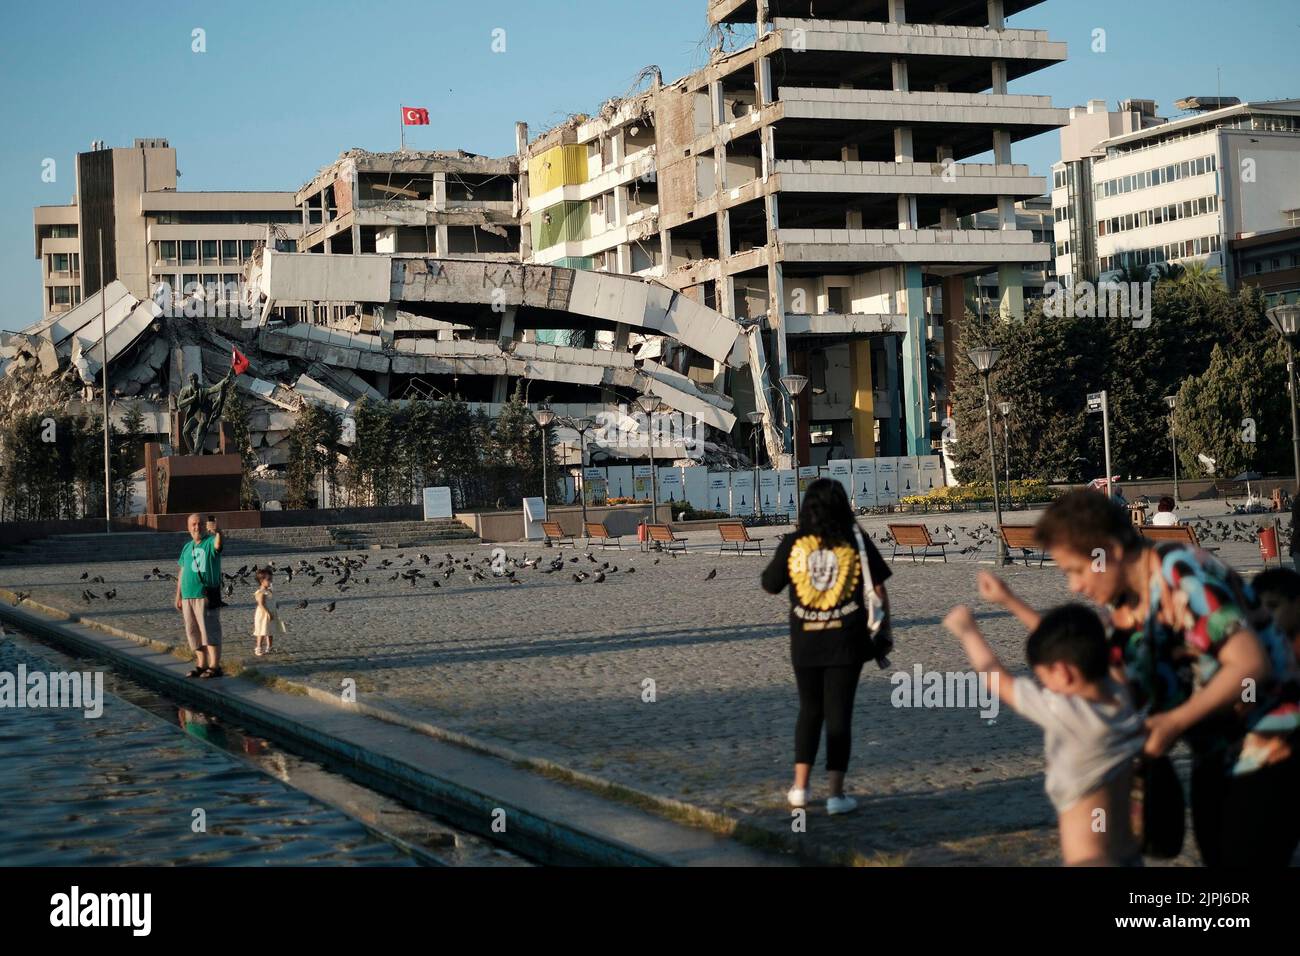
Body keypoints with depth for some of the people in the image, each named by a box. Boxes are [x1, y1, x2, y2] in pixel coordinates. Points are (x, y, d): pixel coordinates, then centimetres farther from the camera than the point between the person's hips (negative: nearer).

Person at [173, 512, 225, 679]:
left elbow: (218, 543, -29)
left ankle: (215, 666, -7)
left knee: (209, 630, -8)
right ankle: (202, 665, 17)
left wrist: (217, 532, -52)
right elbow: (182, 573, 20)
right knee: (193, 632, 9)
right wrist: (178, 596, 16)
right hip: (188, 596, 7)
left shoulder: (210, 542, -4)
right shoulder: (187, 547, 16)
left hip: (205, 596, -7)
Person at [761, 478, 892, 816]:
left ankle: (800, 787, 18)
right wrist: (883, 630, 10)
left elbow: (769, 585, 9)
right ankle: (835, 793, 0)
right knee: (838, 715, 3)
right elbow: (878, 590, -1)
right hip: (846, 640, -1)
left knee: (809, 711, 18)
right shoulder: (856, 541, -4)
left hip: (805, 643, 2)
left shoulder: (792, 544, -3)